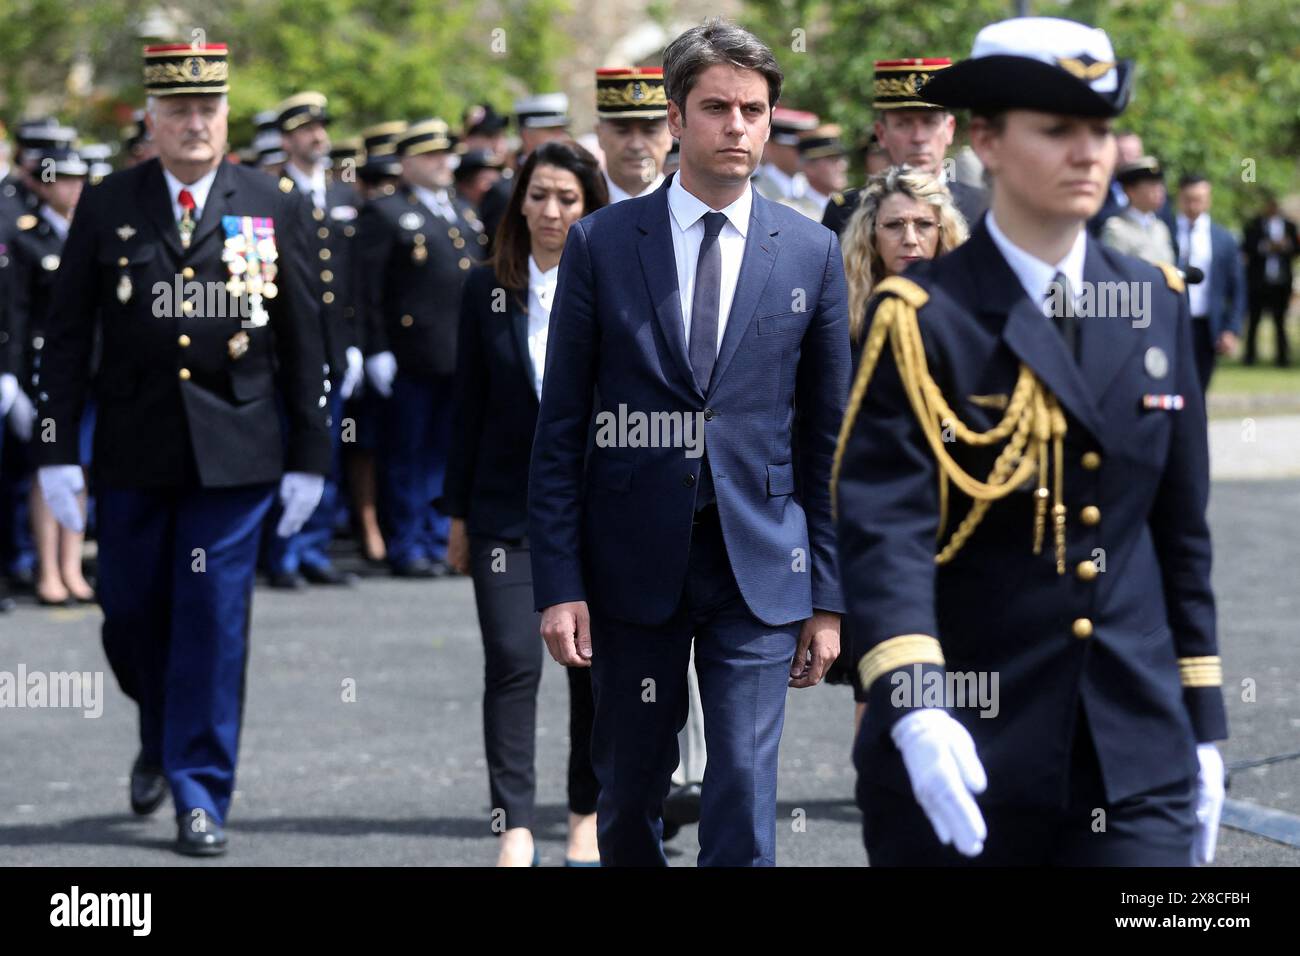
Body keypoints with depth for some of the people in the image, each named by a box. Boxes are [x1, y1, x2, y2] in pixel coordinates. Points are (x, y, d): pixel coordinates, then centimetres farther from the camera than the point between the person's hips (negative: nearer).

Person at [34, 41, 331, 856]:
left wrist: (309, 455, 2)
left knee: (214, 617, -3)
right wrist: (58, 450, -3)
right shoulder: (108, 207, 2)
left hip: (234, 451, -1)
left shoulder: (273, 208, 3)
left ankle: (202, 793, 5)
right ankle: (162, 741, 36)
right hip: (133, 452, 1)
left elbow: (303, 340, 5)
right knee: (132, 613, 8)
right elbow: (68, 334, 3)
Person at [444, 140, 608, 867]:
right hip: (508, 505, 0)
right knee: (512, 663, -8)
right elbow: (470, 405, 6)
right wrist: (460, 515, 6)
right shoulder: (489, 290, 4)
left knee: (594, 664, 7)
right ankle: (516, 827, -7)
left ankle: (589, 814, 22)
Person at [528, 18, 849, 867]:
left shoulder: (812, 253, 4)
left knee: (745, 795, -6)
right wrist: (559, 582, -5)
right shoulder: (600, 243, 1)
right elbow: (561, 428, 1)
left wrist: (828, 597, 4)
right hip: (634, 564, 0)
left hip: (758, 566, 0)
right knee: (629, 793, 10)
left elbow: (827, 437, 7)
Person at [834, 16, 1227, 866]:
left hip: (1137, 760, 3)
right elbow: (884, 530, -17)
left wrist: (1203, 725, 13)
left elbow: (1181, 530, 15)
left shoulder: (1156, 307, 10)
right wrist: (912, 707, -32)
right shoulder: (922, 321, -6)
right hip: (967, 760, -3)